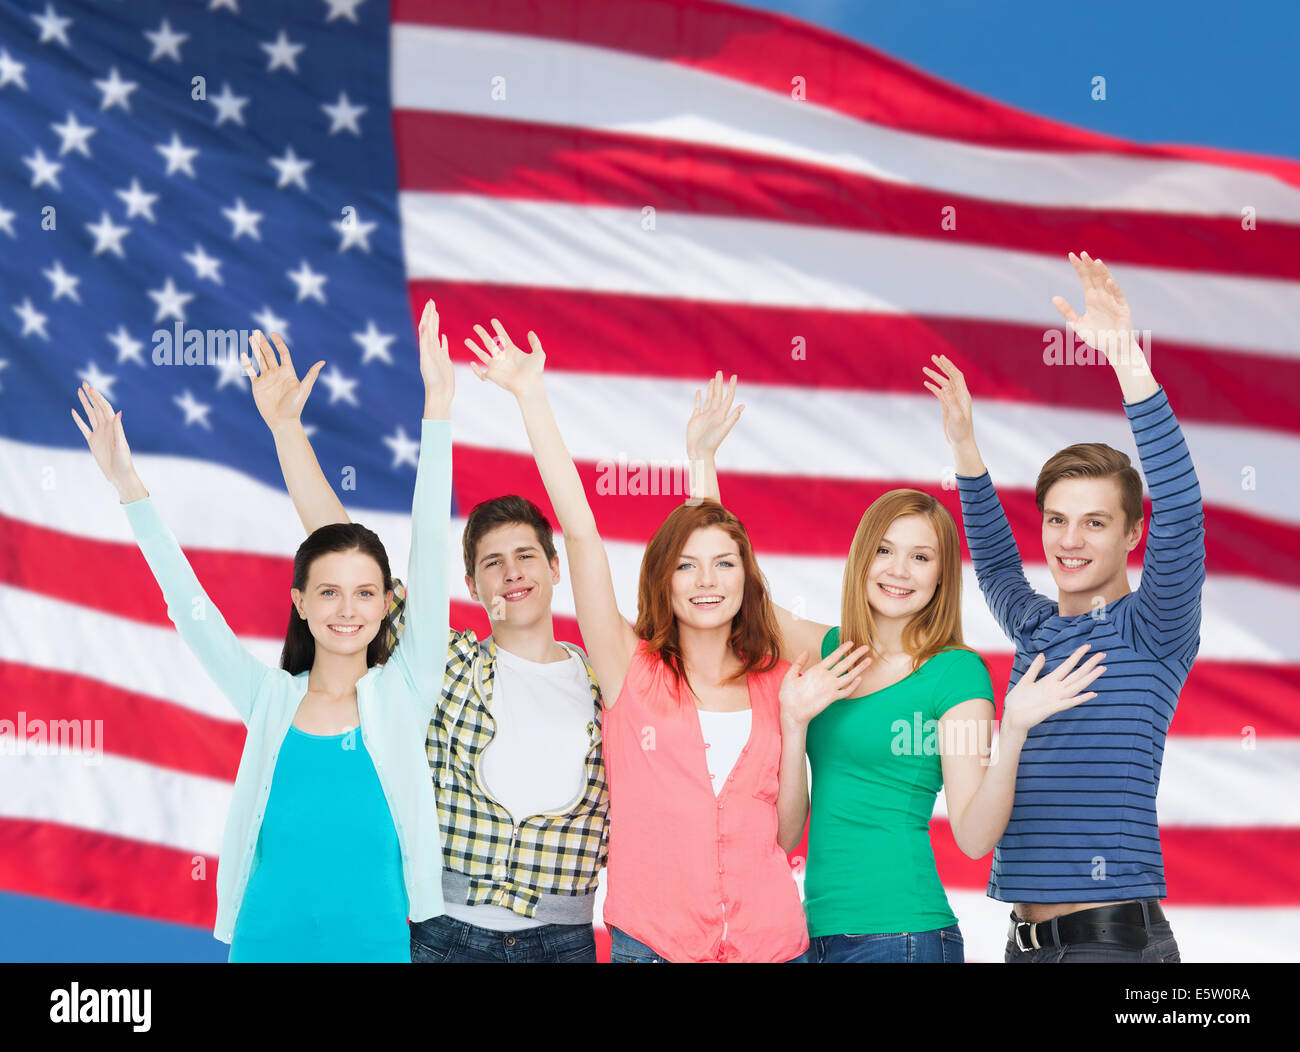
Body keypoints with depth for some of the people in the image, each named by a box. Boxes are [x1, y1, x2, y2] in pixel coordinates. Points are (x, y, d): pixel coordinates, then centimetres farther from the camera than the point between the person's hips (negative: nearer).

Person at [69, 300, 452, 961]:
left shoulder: (401, 693, -1)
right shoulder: (270, 700, 3)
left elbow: (429, 552, -6)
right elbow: (186, 598, 2)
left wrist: (437, 412, -9)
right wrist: (128, 486, -3)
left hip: (377, 943, -1)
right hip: (266, 942, 1)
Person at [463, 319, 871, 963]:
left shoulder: (774, 685, 8)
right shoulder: (632, 668, 2)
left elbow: (785, 837, 7)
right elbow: (580, 530, -5)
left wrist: (795, 720, -2)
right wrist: (529, 393, -6)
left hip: (770, 943, 2)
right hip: (651, 942, -2)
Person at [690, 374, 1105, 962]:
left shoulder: (956, 672, -5)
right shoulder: (829, 650, 10)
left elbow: (974, 838, -12)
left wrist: (1012, 733, -26)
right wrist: (702, 458, 14)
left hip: (900, 933, -5)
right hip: (818, 931, 6)